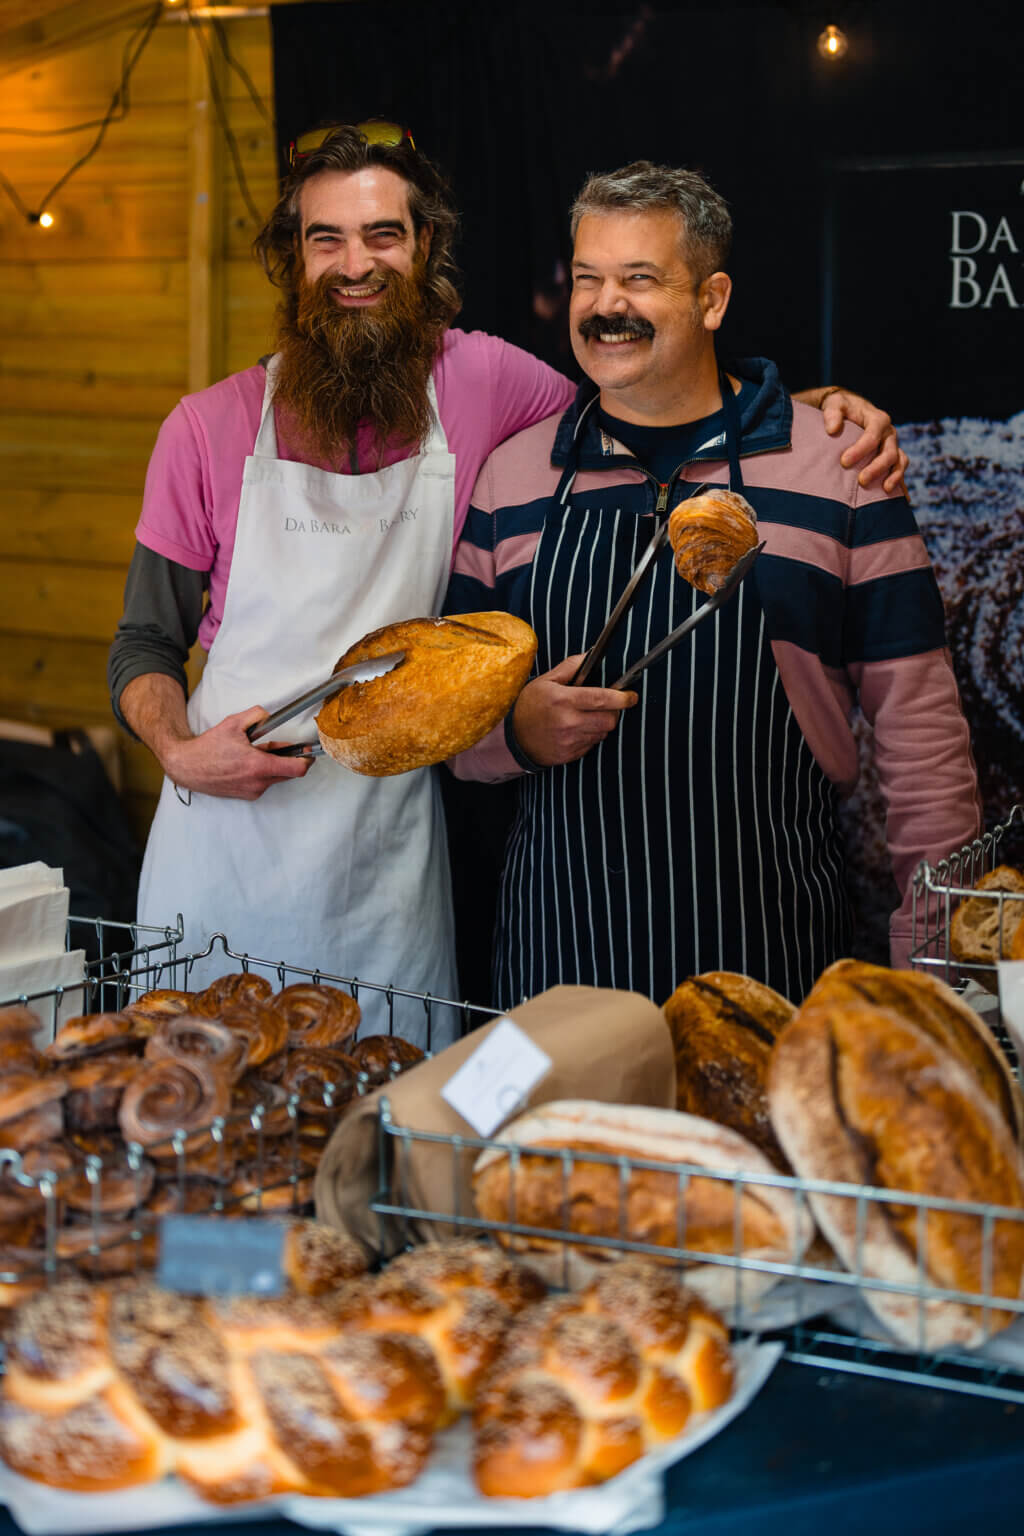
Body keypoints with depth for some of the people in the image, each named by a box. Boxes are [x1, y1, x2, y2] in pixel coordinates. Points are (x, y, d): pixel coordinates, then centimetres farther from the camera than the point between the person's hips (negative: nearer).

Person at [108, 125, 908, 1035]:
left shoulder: (479, 382, -2)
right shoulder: (208, 430, -2)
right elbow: (145, 643, 5)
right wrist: (180, 750, -16)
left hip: (386, 873, 0)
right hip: (222, 849, 0)